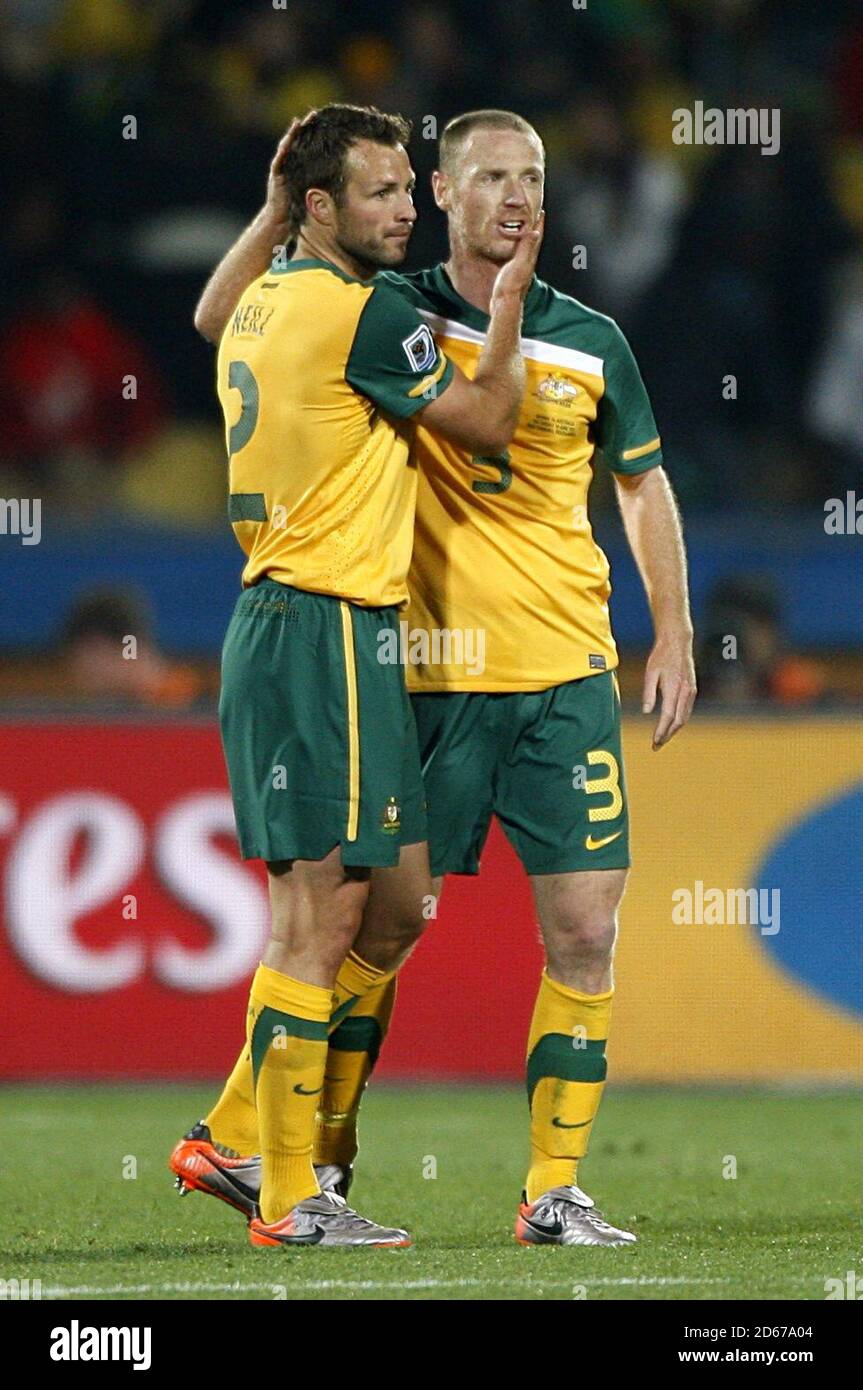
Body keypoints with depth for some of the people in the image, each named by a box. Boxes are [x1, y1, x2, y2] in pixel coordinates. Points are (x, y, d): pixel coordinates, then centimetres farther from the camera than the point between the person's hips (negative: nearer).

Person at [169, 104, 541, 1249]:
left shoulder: (263, 304, 14)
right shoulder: (360, 312, -14)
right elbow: (486, 421, -6)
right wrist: (510, 304, 7)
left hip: (276, 622, 10)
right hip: (328, 628, -10)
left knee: (399, 900, 14)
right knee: (321, 915, -6)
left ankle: (233, 1140, 15)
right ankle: (287, 1199, -4)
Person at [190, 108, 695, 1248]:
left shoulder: (591, 342, 7)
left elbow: (644, 487, 18)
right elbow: (222, 319, 5)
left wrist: (673, 636, 12)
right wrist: (281, 210, -8)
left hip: (566, 678, 2)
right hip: (425, 680, -2)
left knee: (585, 931, -4)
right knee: (379, 921, 1)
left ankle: (555, 1187, 3)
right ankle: (318, 1155, 15)